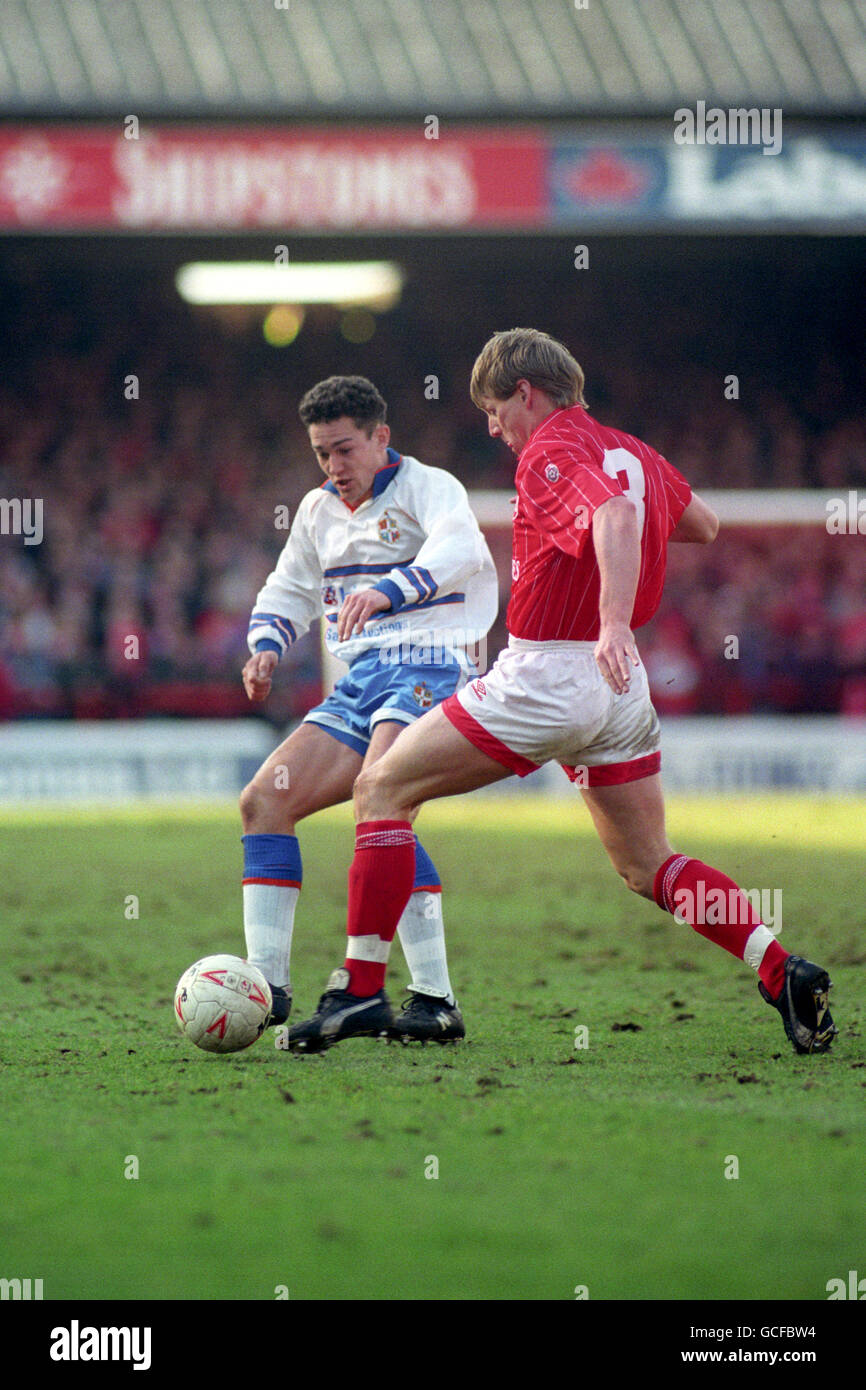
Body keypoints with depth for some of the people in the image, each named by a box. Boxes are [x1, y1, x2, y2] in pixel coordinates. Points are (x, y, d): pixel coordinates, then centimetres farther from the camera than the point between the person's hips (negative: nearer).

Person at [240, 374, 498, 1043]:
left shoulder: (429, 487, -4)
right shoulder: (320, 511, 19)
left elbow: (458, 549, -26)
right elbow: (289, 590, 32)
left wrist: (387, 590, -44)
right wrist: (266, 647, 9)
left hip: (427, 666, -8)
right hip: (358, 680, 8)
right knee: (265, 800, -5)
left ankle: (436, 999, -30)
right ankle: (267, 984, -2)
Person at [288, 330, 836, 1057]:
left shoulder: (551, 453, -12)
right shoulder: (631, 452, 12)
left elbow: (616, 514, -32)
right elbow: (704, 525, 27)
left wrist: (614, 622, -44)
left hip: (544, 676, -8)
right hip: (620, 686, 8)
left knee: (383, 788, 0)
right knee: (648, 865, 16)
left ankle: (361, 989, -5)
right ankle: (781, 970, -2)